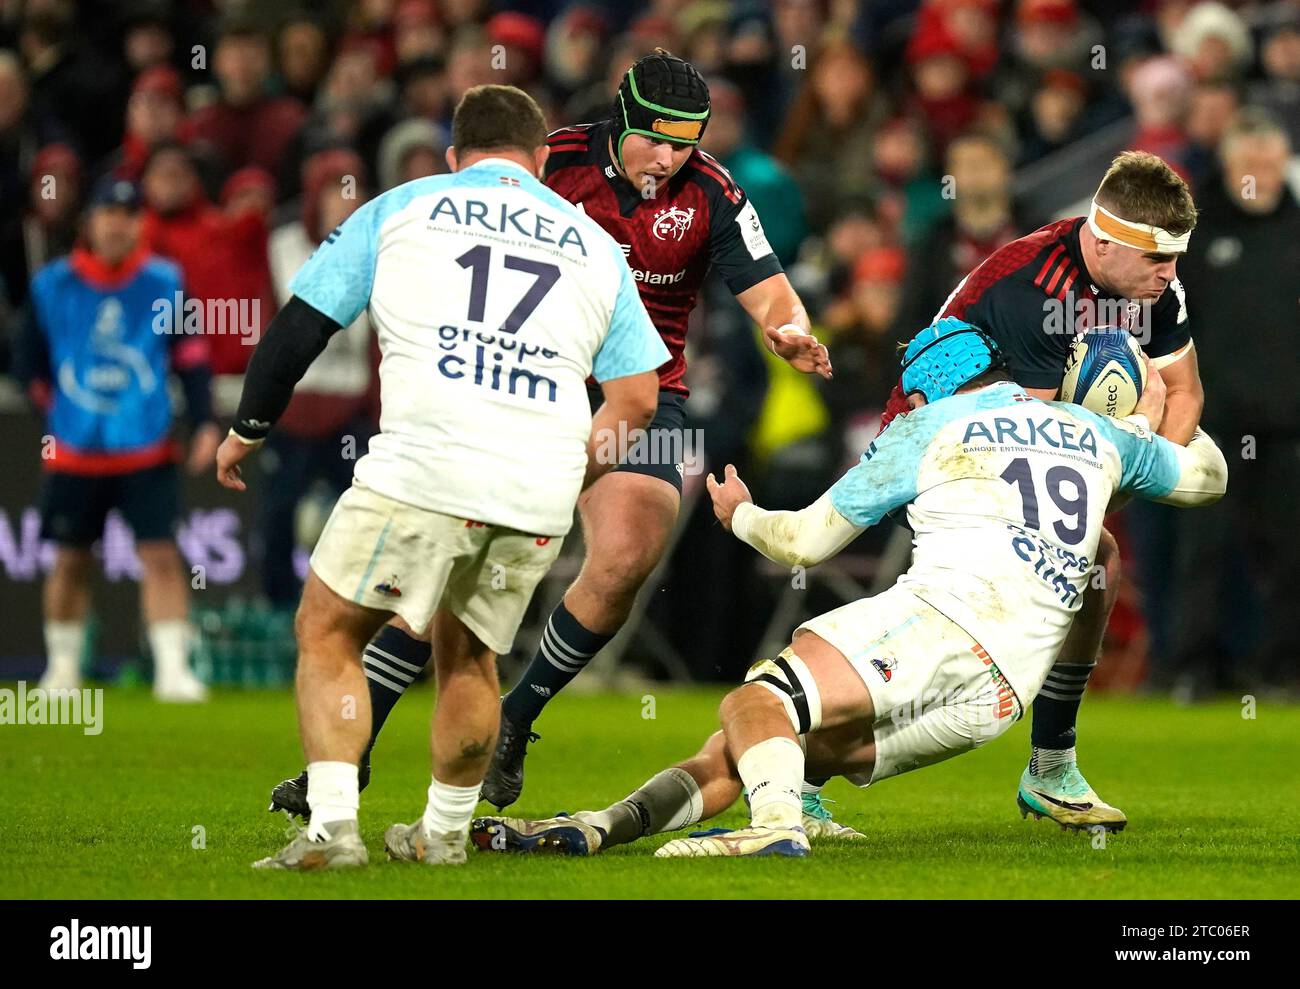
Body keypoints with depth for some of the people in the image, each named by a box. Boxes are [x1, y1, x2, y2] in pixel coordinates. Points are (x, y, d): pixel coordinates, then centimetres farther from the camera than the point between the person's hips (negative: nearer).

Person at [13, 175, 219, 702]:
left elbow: (190, 353, 2)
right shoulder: (52, 284, 1)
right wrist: (56, 411, 5)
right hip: (74, 454, 1)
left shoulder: (164, 281, 0)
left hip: (147, 453, -1)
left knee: (161, 555, -9)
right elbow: (29, 362, 10)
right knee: (71, 559, 9)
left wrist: (203, 422, -6)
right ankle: (63, 664, 24)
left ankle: (173, 667, -9)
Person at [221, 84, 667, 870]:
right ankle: (444, 834, 30)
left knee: (328, 631, 8)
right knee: (468, 652, 23)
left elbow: (300, 326, 14)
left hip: (424, 469, -3)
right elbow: (636, 396, 16)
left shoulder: (402, 209, 15)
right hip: (541, 494, 4)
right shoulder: (595, 243, 21)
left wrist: (248, 431, 27)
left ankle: (332, 827, -4)